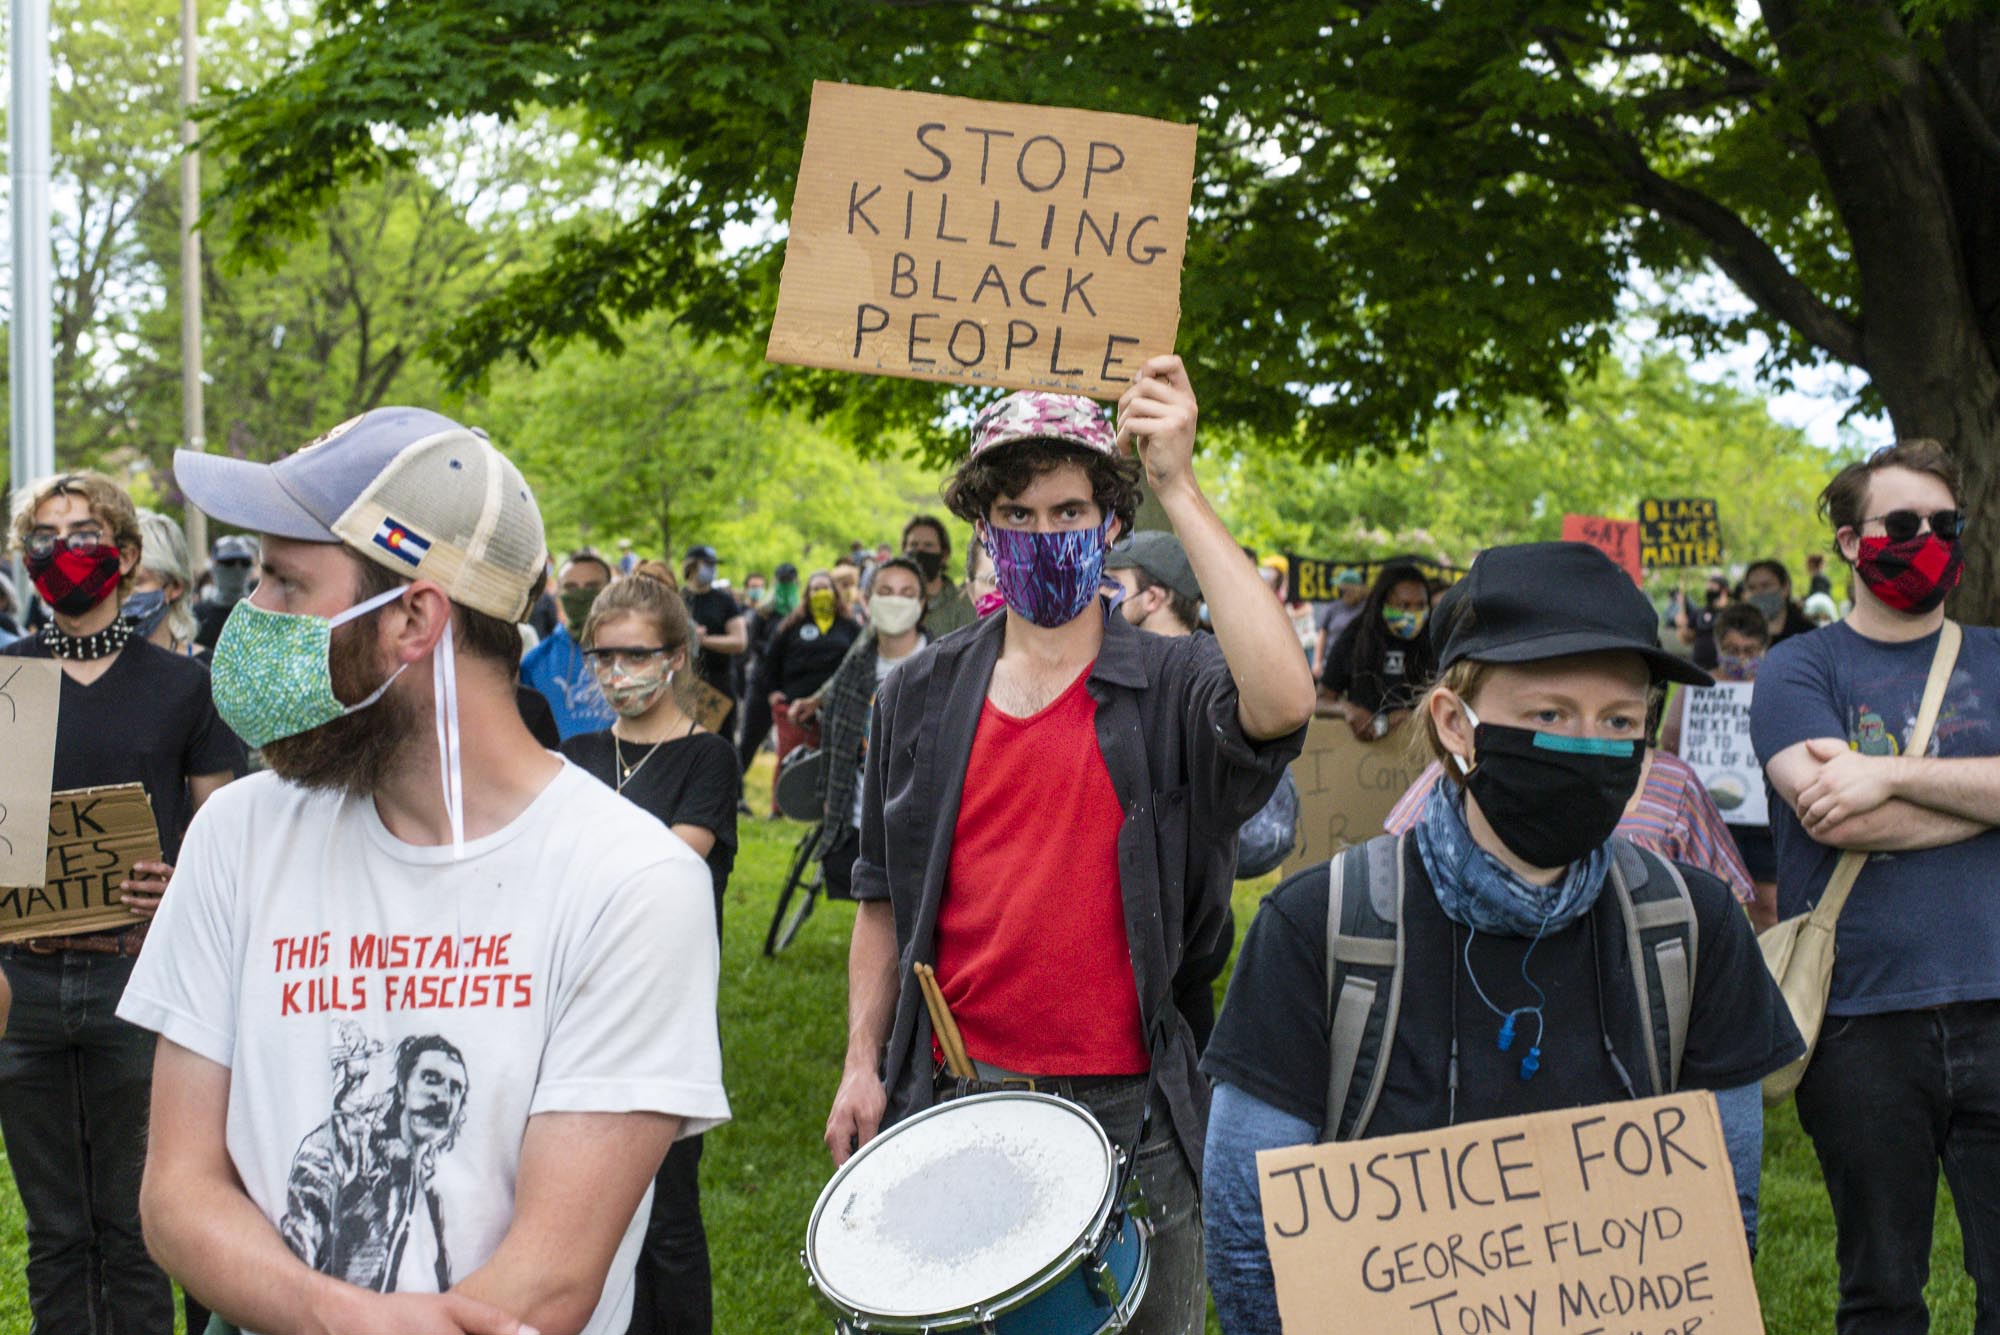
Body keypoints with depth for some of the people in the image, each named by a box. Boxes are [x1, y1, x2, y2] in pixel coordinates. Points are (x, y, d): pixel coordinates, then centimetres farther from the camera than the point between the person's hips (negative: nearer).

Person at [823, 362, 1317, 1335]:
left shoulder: (1171, 686, -5)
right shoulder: (921, 697, 7)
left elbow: (1283, 702, -28)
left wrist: (1180, 491, -26)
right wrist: (862, 1063, 6)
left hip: (1125, 1108, -2)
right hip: (948, 1098, 3)